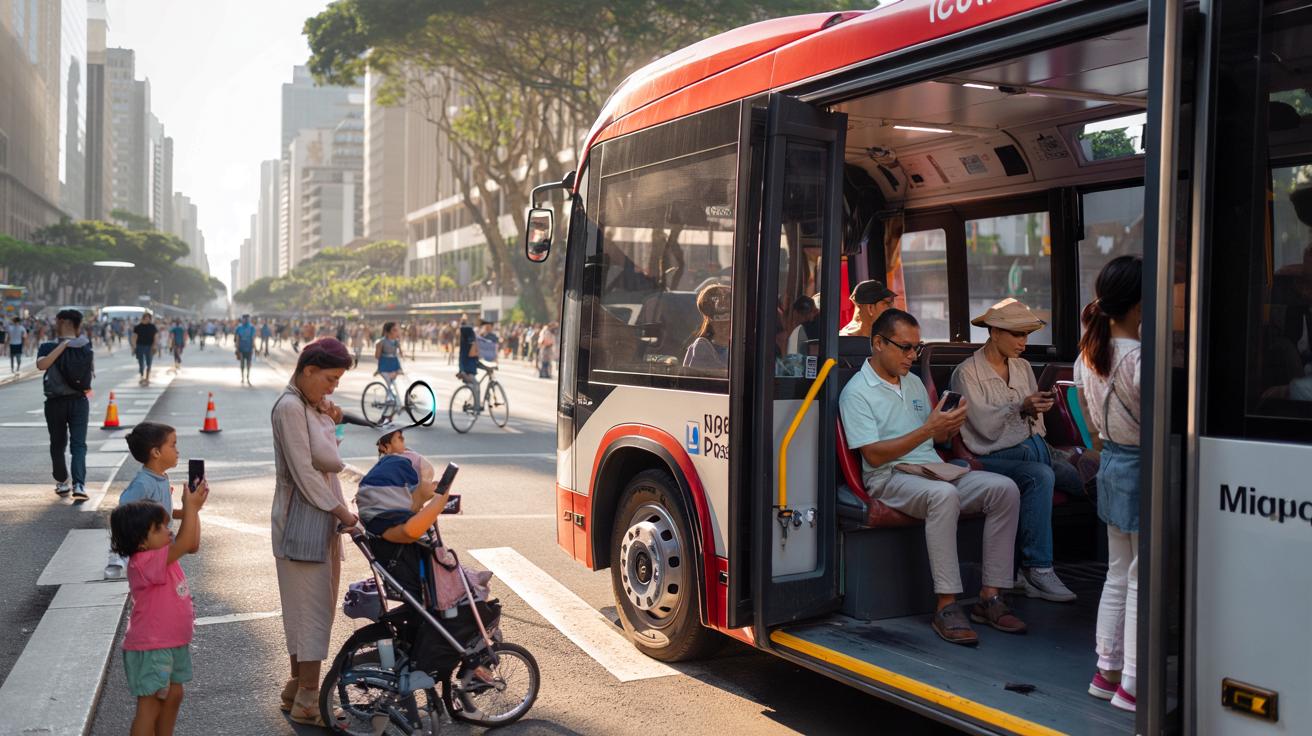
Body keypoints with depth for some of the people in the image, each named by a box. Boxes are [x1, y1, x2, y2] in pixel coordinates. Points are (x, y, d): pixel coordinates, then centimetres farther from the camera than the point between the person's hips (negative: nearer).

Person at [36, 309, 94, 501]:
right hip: (79, 401, 1)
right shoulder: (86, 346, 0)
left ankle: (62, 483, 25)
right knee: (79, 445, -3)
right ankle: (79, 485, -20)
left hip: (55, 403, -1)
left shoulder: (49, 347, -7)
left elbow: (41, 365, -26)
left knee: (57, 445, 16)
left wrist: (61, 346, -22)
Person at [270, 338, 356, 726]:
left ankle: (297, 689, 28)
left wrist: (330, 423, -1)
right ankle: (308, 700, 7)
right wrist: (343, 514, -18)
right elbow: (304, 472, -20)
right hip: (302, 519, -10)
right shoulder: (290, 407, -16)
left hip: (322, 518, 10)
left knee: (310, 606, 16)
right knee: (312, 606, -3)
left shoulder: (312, 405, 13)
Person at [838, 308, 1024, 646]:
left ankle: (990, 597, -15)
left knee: (1005, 488, -15)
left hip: (933, 469, 8)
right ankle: (946, 607, -34)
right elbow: (874, 456, -15)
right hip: (889, 478, -8)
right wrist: (927, 430, -19)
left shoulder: (913, 382, 20)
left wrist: (949, 427, 0)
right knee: (943, 495, -38)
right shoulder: (856, 392, -5)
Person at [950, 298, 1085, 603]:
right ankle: (1037, 570, -28)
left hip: (1033, 447, 6)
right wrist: (1020, 408, -26)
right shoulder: (967, 373, -3)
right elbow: (984, 425, -14)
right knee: (1040, 476, -35)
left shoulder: (1023, 367, 18)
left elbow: (1035, 419, 19)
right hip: (994, 457, -6)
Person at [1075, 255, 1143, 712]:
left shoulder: (1087, 354, 3)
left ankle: (1106, 671, 25)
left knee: (1117, 575, 17)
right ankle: (1131, 686, 10)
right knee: (1141, 582, 2)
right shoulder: (1142, 359, -22)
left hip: (1111, 467, 8)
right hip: (1143, 469, -8)